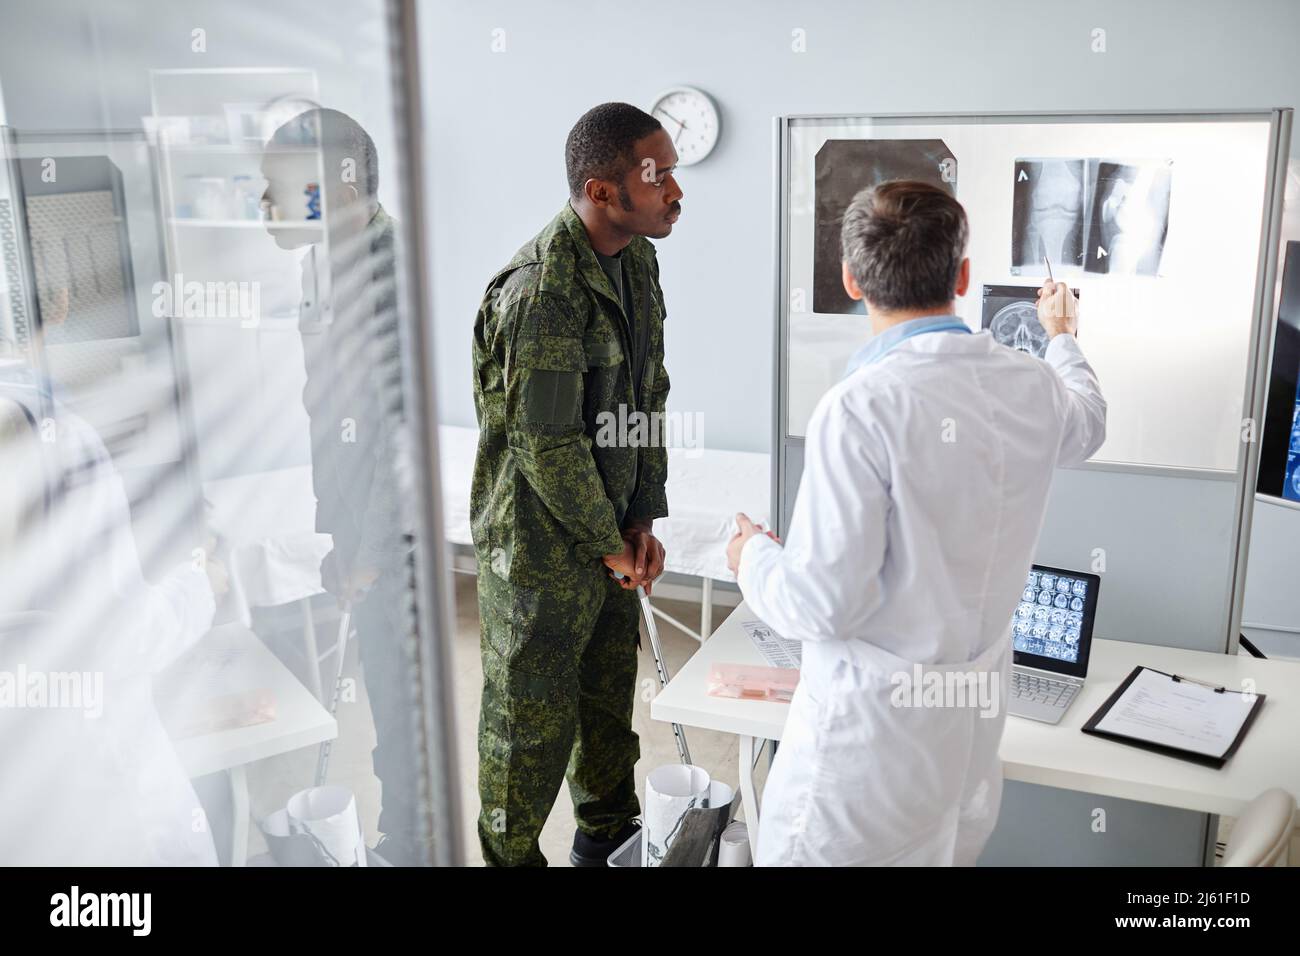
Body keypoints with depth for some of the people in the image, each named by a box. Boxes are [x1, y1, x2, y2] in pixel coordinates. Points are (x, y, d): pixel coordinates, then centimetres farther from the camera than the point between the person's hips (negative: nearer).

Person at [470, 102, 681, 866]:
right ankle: (513, 855, 29)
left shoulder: (638, 261, 3)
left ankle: (610, 831, 44)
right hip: (543, 544, -8)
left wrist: (644, 522, 3)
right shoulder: (543, 291, -26)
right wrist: (610, 542, -12)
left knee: (611, 687, 23)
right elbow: (546, 444, -24)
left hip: (609, 532, 8)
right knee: (532, 715, 7)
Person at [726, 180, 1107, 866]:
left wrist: (753, 557, -2)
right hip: (977, 715, 7)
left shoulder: (861, 409, -25)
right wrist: (1062, 337, 43)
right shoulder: (1034, 386, -3)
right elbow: (1087, 425, 24)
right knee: (947, 848, 22)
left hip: (874, 723, -7)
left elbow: (825, 602, -23)